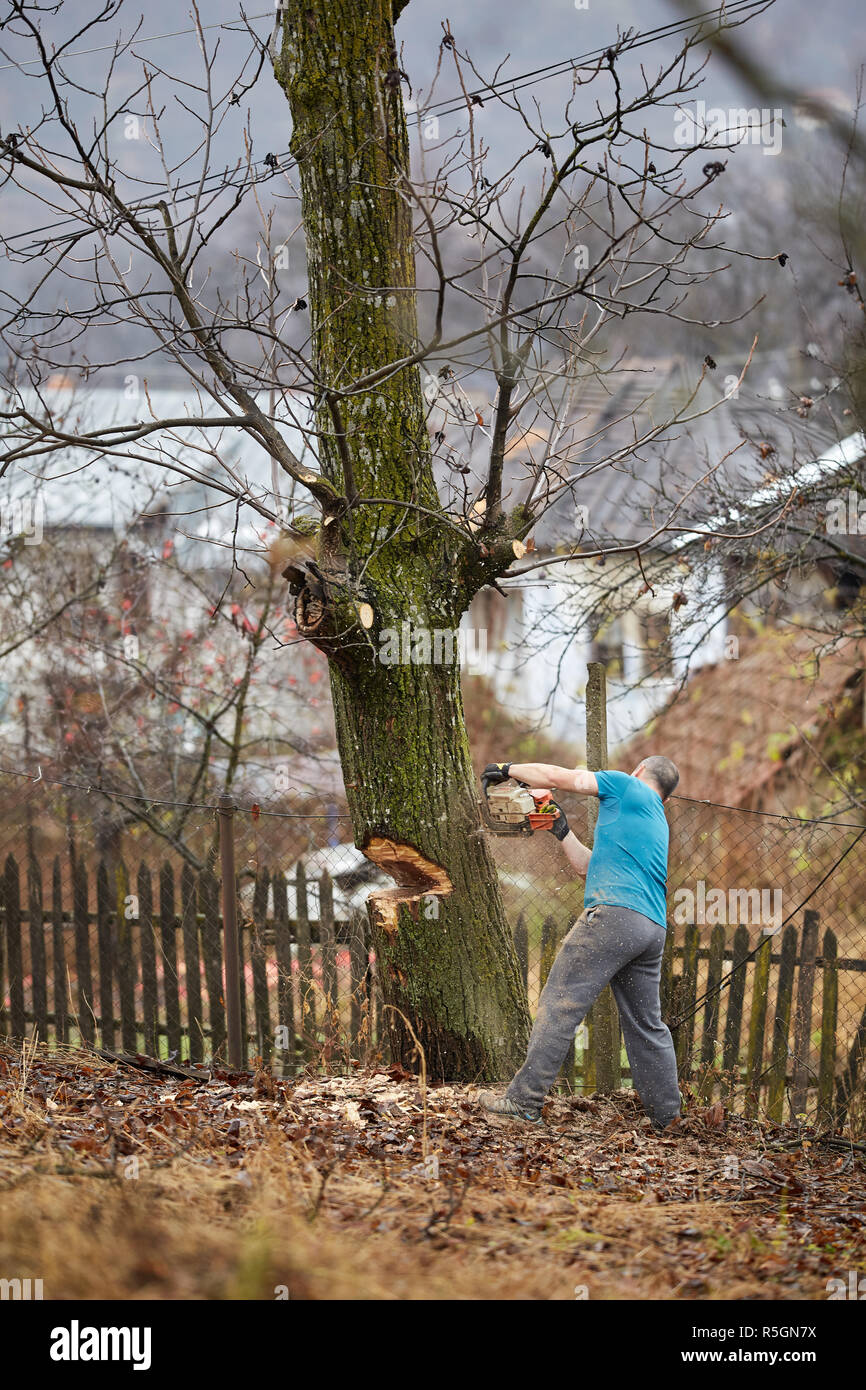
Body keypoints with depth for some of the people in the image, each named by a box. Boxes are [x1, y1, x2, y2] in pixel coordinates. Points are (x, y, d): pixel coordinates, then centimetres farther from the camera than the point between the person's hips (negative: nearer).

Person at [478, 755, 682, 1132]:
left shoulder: (630, 787, 8)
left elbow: (559, 776, 8)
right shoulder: (657, 822, 30)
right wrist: (564, 833, 35)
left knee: (560, 1006, -7)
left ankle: (524, 1100, -9)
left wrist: (509, 769, 21)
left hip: (615, 915, -8)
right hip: (653, 928, 8)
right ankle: (666, 1114, 12)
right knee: (646, 1024, 13)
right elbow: (593, 869, 31)